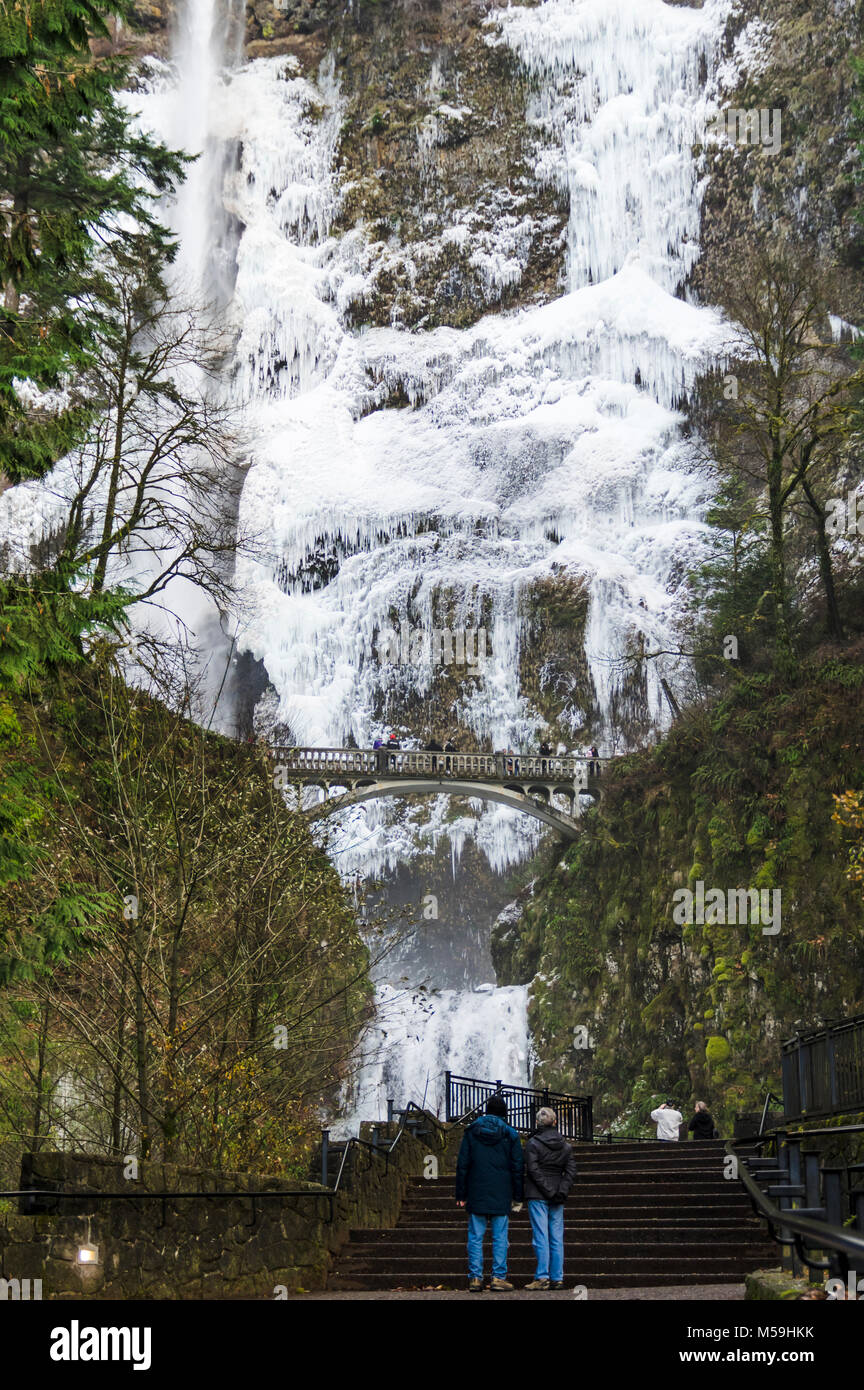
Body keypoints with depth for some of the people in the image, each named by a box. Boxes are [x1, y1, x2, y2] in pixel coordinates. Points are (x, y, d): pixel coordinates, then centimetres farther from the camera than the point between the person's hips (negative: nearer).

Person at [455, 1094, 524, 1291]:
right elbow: (518, 1168, 1)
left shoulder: (471, 1131, 3)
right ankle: (499, 1278, 2)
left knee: (475, 1237, 5)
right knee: (500, 1238, 4)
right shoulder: (510, 1134, 1)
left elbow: (462, 1165, 2)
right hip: (501, 1196, -1)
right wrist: (517, 1197, 7)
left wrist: (461, 1195, 7)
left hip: (476, 1194, 1)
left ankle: (475, 1278, 3)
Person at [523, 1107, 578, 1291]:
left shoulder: (533, 1143, -6)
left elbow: (533, 1170, -14)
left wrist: (548, 1191, -12)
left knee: (541, 1236, -4)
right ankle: (557, 1278, 8)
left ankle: (542, 1277, -8)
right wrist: (561, 1191, -5)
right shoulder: (565, 1145, 8)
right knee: (557, 1238, 7)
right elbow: (571, 1171, 1)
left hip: (538, 1196, -4)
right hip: (557, 1199, 4)